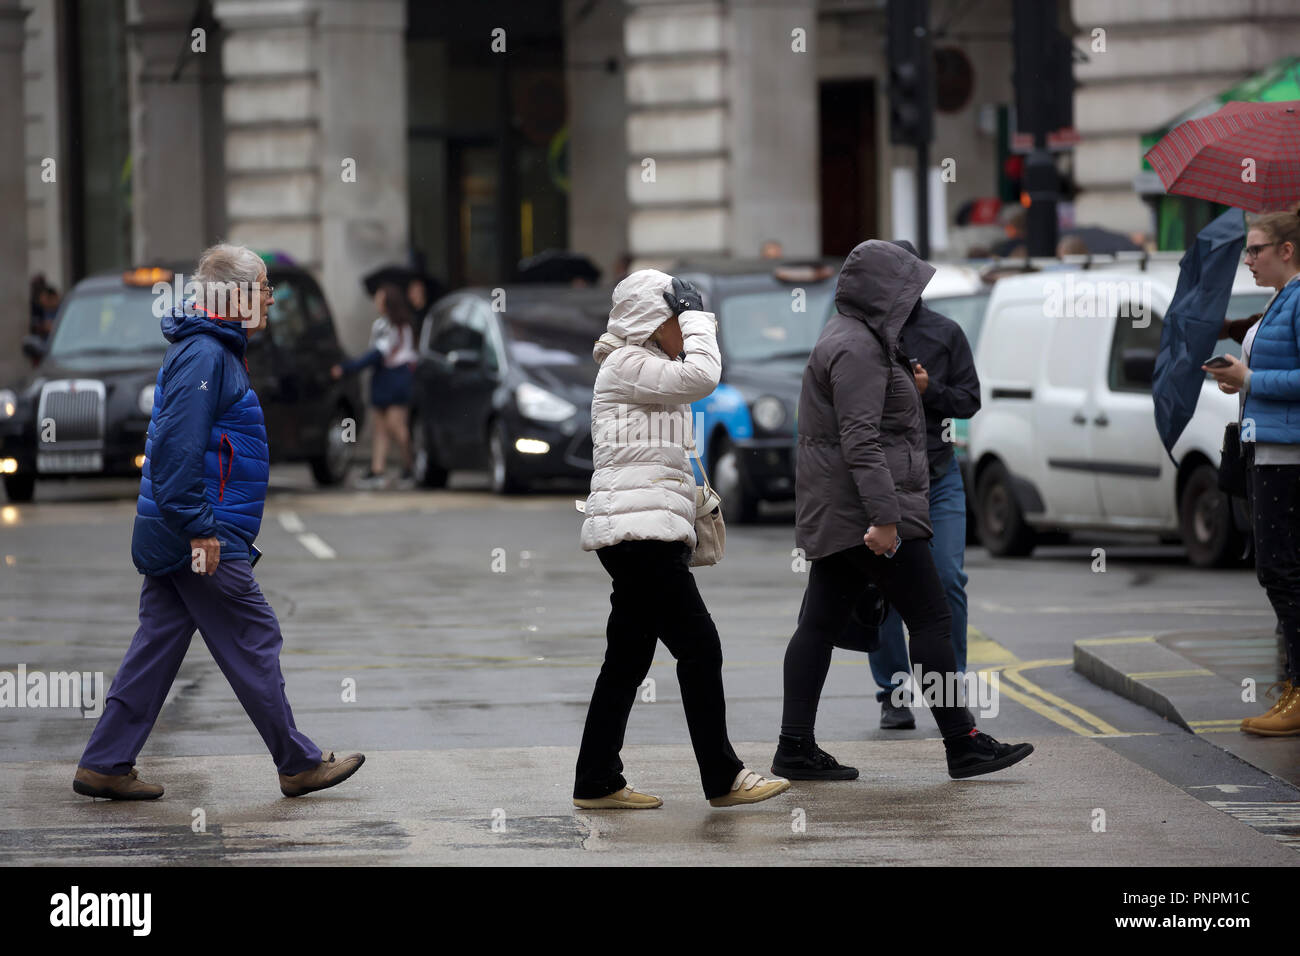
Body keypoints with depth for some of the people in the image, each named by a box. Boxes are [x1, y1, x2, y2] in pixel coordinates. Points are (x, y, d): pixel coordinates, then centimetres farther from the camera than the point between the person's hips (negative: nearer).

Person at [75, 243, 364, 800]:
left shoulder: (215, 351, 18)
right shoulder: (203, 355, -16)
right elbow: (179, 447, -25)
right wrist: (201, 528, -25)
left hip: (171, 540, 11)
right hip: (208, 543, -11)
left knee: (158, 646, 10)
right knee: (254, 644, -2)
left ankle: (106, 765, 11)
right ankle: (299, 765, 6)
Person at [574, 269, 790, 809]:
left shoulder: (647, 369, 25)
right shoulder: (626, 365, -8)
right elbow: (702, 376, -21)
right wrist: (697, 316, -6)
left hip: (643, 537, 11)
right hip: (639, 533, -11)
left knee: (628, 660, 9)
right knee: (699, 648, -9)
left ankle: (597, 783, 9)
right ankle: (722, 779, -7)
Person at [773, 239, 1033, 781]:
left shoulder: (849, 338, 18)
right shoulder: (858, 348, -15)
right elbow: (861, 440, -23)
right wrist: (884, 517, -27)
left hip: (831, 514, 11)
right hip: (865, 506, -11)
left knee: (820, 623, 7)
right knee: (932, 619, -5)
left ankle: (795, 749, 6)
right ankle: (962, 745, -2)